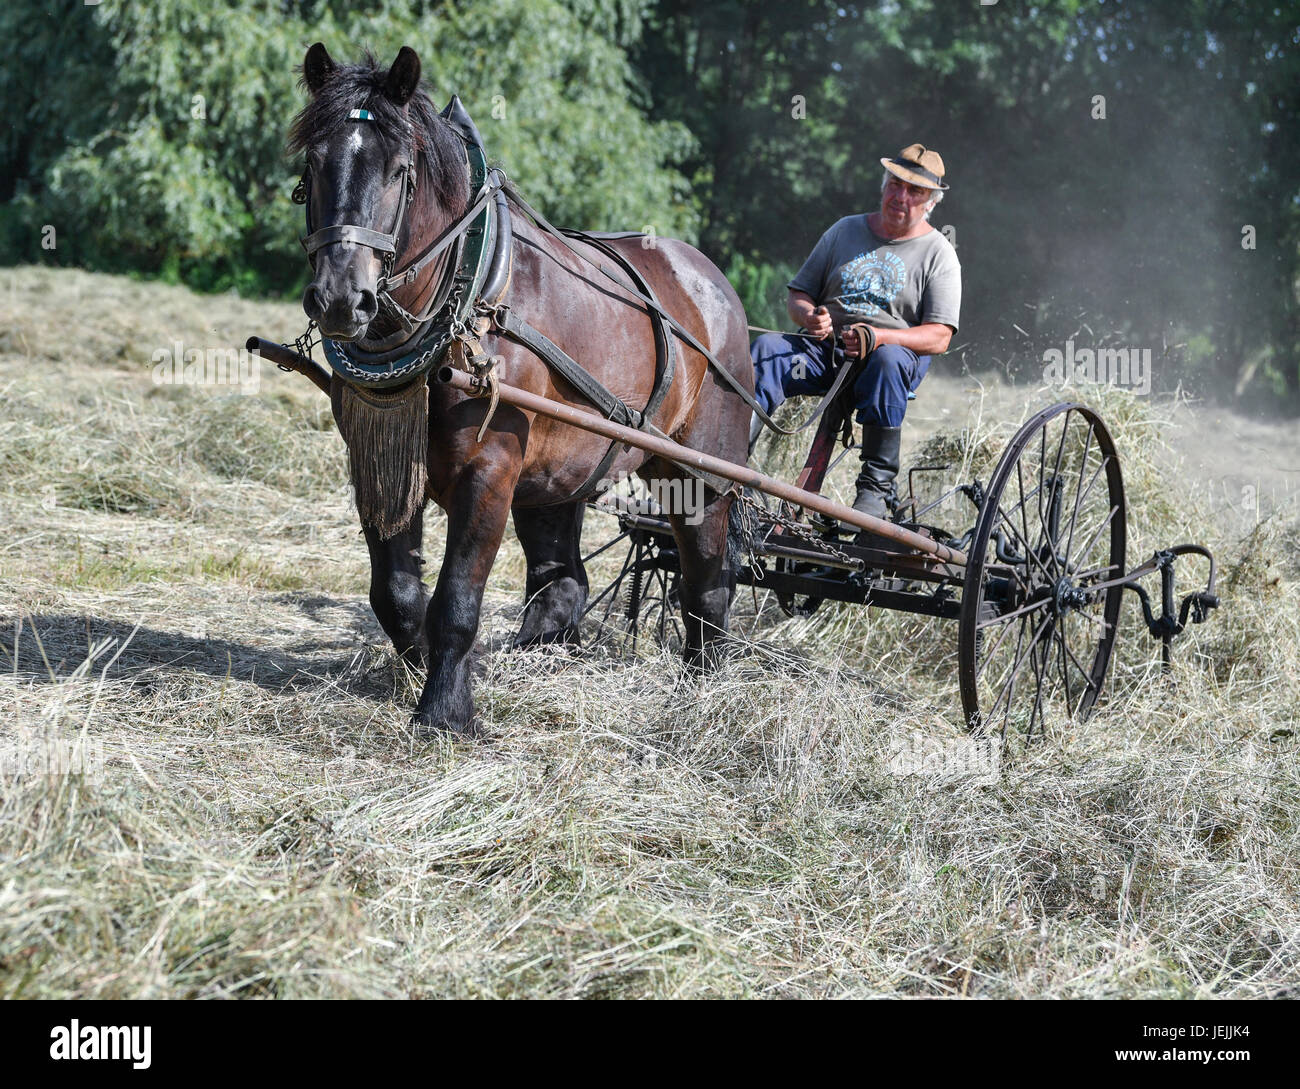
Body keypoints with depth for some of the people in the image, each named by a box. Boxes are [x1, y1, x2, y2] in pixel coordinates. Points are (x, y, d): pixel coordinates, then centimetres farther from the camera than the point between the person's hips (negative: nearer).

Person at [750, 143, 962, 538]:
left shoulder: (938, 253, 5)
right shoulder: (846, 231, 17)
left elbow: (938, 338, -5)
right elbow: (797, 294, 17)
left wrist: (878, 336, -22)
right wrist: (809, 316, -8)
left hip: (896, 352, -3)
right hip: (827, 349, 3)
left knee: (889, 360, -39)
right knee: (766, 348, -25)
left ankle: (876, 487, -34)